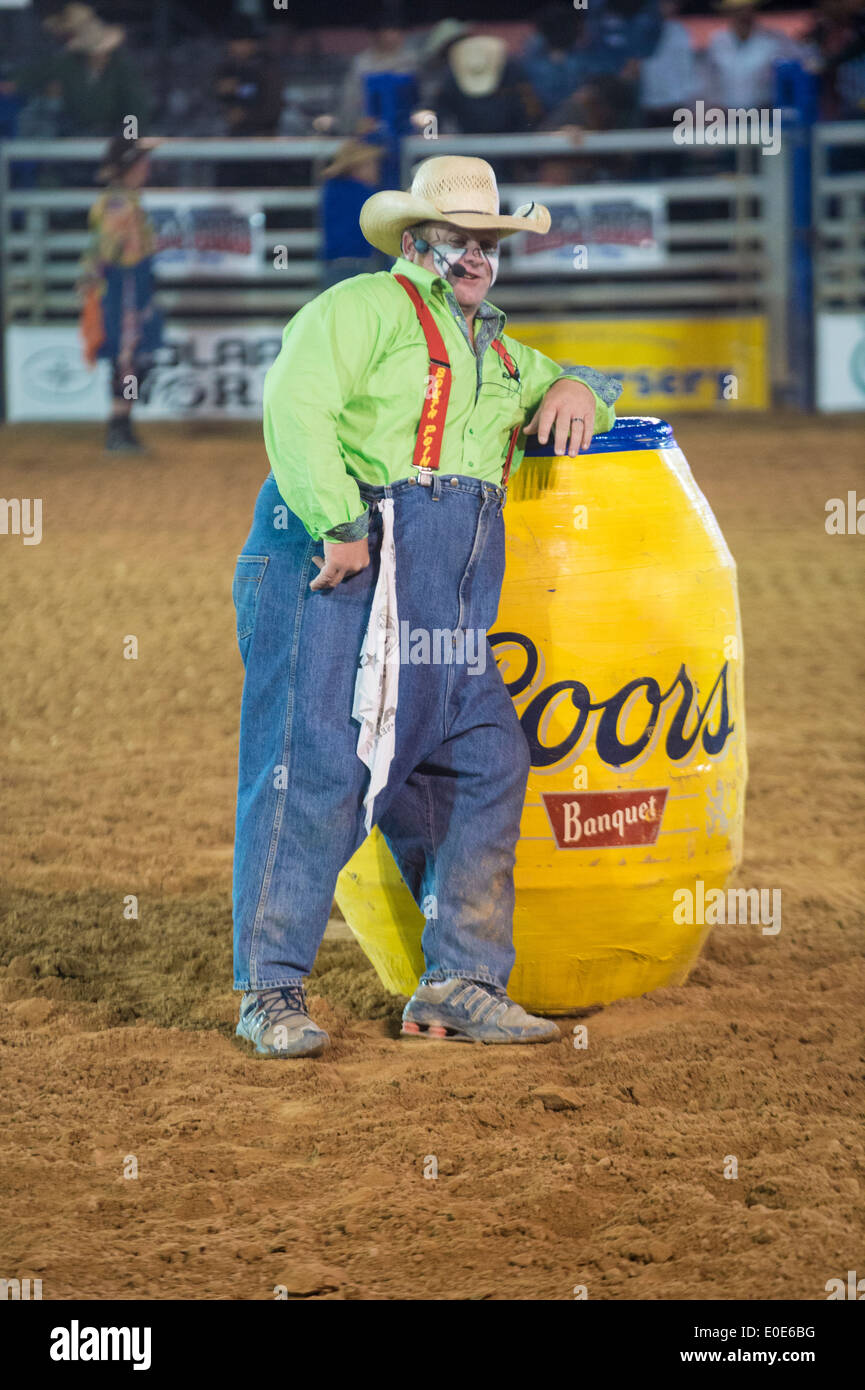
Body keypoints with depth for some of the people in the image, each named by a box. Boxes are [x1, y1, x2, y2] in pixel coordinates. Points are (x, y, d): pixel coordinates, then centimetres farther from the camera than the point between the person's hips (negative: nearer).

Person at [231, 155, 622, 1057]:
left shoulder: (496, 350, 27)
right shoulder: (365, 307, 2)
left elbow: (575, 384, 41)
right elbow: (295, 406, -12)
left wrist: (573, 390, 15)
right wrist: (339, 524, -22)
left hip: (453, 591, 8)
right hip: (347, 558, -8)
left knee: (487, 765, 4)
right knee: (314, 763, -11)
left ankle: (460, 984, 10)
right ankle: (270, 992, -9)